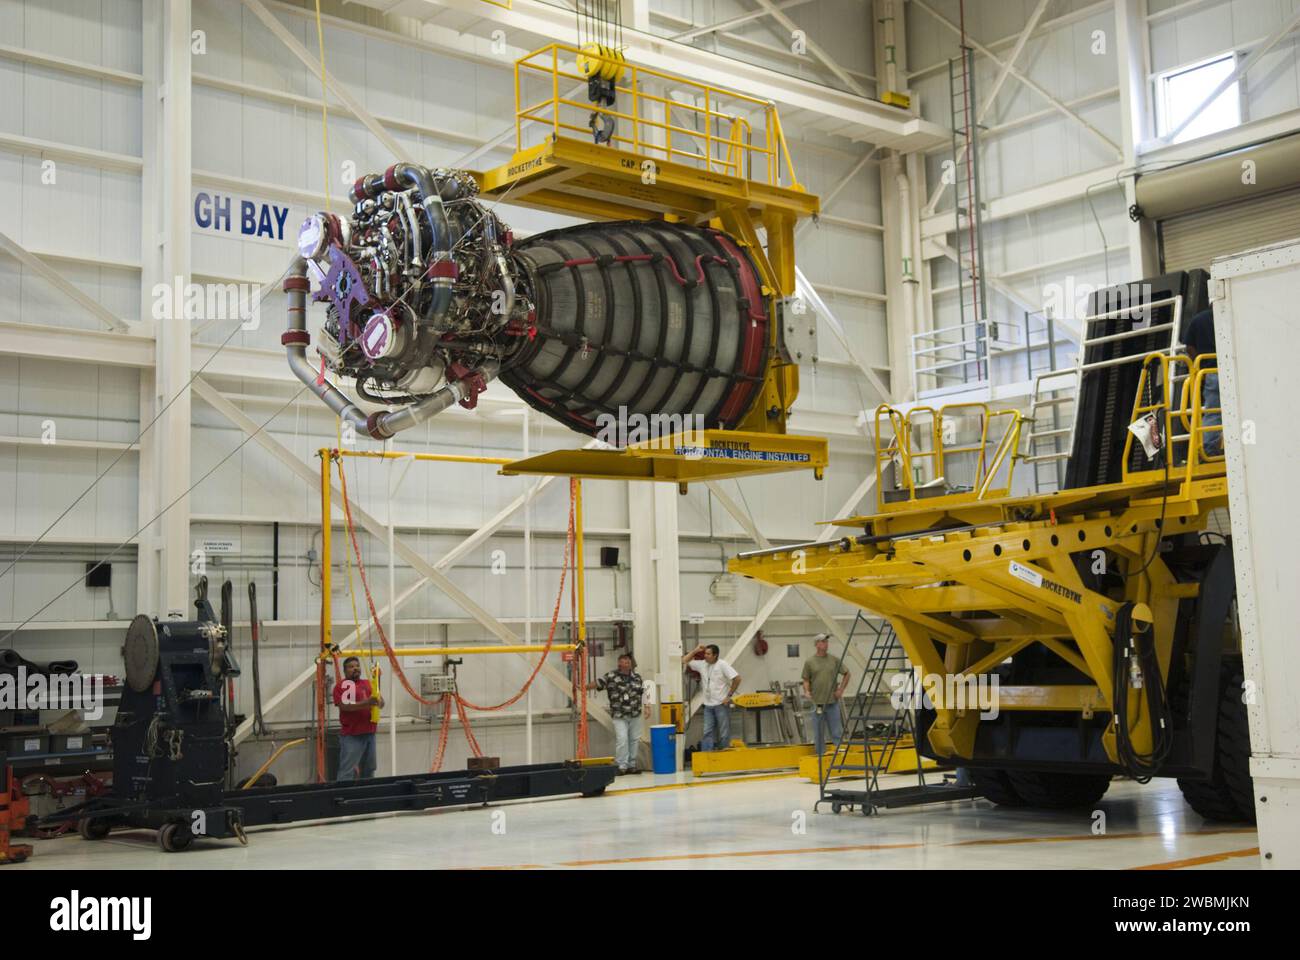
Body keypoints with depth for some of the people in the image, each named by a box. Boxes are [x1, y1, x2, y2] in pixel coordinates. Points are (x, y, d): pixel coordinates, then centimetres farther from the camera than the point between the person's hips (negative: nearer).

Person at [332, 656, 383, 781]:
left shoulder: (368, 684, 16)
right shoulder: (341, 685, -4)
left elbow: (381, 702, 12)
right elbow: (344, 706, -18)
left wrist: (378, 701, -12)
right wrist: (366, 703, -27)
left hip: (370, 733, 7)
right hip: (351, 735, -7)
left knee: (369, 770, 15)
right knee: (347, 772, -9)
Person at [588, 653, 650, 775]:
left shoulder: (637, 677, 10)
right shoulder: (611, 676, -3)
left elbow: (643, 693, 13)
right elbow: (597, 684, 2)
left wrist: (646, 707, 3)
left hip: (635, 715, 4)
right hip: (619, 716, -4)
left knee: (634, 740, 7)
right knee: (622, 740, -12)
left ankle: (631, 765, 18)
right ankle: (621, 766, -3)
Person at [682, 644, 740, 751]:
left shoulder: (722, 665, -10)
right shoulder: (702, 664, 6)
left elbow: (737, 678, -14)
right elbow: (684, 661, 12)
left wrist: (729, 695, -12)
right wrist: (695, 651, 2)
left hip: (721, 704, -5)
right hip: (708, 705, 5)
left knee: (724, 732, 2)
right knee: (708, 732, 3)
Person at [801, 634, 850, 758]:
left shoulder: (834, 660, 4)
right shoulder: (809, 662, 1)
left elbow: (846, 674, 14)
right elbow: (806, 680, 4)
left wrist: (841, 689, 5)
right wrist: (807, 691, -14)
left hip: (833, 702, 1)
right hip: (817, 703, -1)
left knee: (837, 732, 3)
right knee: (819, 734, 6)